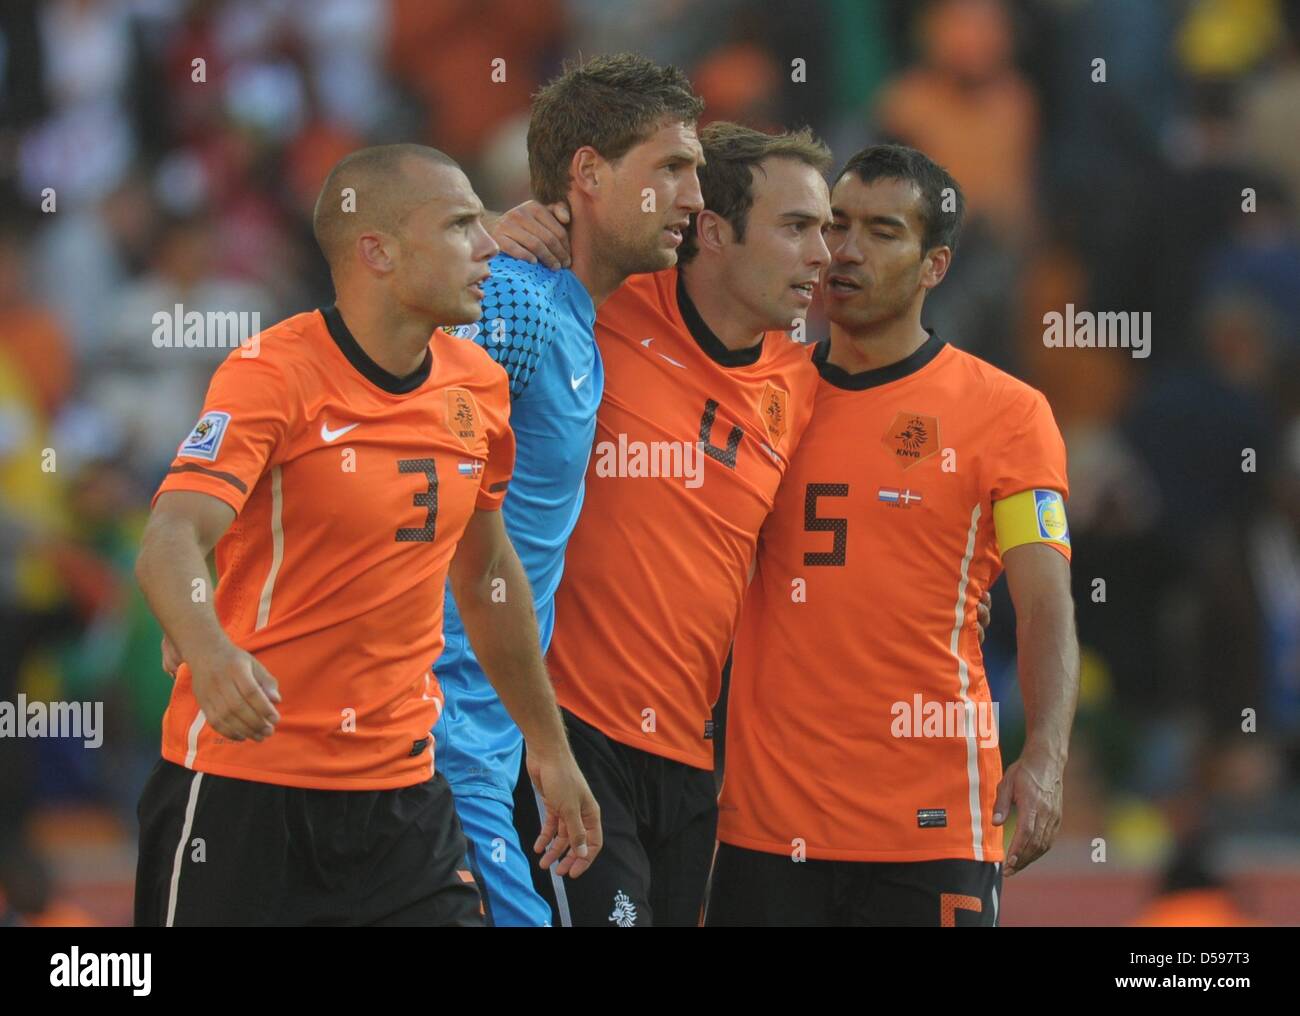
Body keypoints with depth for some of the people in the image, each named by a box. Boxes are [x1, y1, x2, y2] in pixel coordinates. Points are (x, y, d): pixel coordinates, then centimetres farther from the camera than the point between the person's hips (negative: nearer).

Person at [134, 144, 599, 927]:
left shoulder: (479, 387, 6)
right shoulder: (273, 375, -14)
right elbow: (172, 538, -27)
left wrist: (548, 747, 23)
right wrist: (208, 650, -47)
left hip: (402, 787, 5)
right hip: (241, 780, -5)